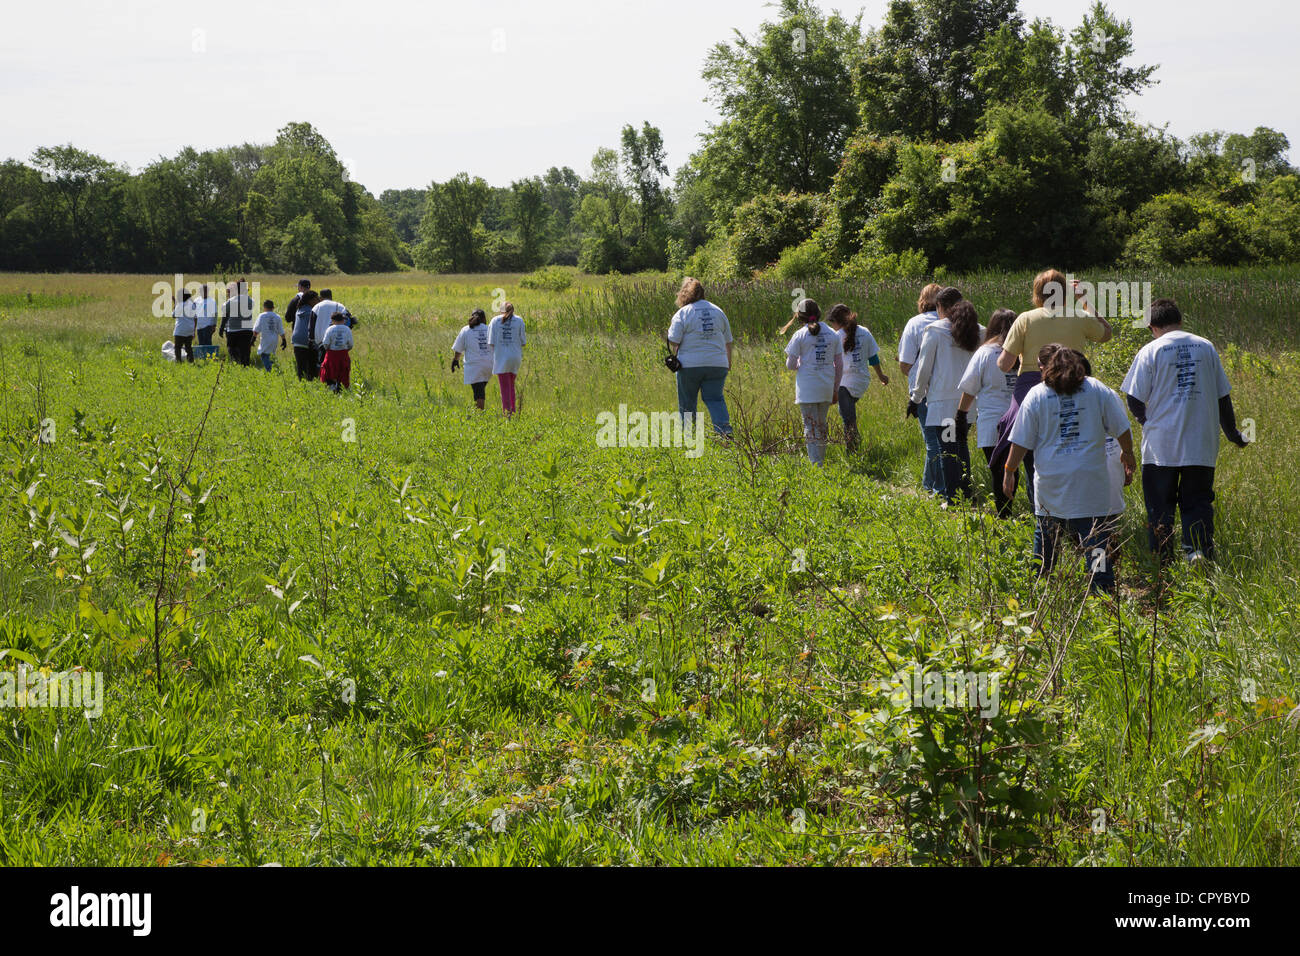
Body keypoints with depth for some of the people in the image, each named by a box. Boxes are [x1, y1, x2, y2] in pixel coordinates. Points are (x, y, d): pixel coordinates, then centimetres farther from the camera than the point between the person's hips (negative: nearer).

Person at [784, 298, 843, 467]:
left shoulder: (800, 335, -7)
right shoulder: (833, 334, 5)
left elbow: (790, 365, -5)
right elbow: (839, 364, 8)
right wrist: (835, 389, 15)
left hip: (807, 387, -4)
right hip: (826, 387, 4)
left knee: (811, 427, -2)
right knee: (821, 425, 17)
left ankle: (816, 465, -9)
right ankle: (821, 461, 24)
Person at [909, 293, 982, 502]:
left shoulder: (934, 331, -7)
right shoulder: (977, 331, 7)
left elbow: (924, 368, -4)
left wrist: (916, 398, 5)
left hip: (943, 401, -5)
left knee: (947, 449, -2)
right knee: (961, 446, 16)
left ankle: (952, 498, -4)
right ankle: (965, 494, 19)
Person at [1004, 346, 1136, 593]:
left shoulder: (1036, 395, 0)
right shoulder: (1097, 390, 3)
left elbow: (1021, 441, 1)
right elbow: (1122, 429, 7)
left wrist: (1009, 470, 12)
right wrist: (1128, 455, 24)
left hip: (1050, 482, 1)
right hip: (1091, 480, -1)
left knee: (1046, 536, 15)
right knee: (1096, 536, -4)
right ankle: (1102, 589, -12)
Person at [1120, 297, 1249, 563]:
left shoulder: (1149, 351, -4)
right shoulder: (1206, 347, 6)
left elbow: (1134, 400, -3)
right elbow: (1222, 396, 11)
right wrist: (1233, 433, 23)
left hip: (1161, 445, -2)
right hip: (1201, 444, 2)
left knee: (1159, 505, 8)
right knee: (1197, 502, 7)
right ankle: (1200, 550, -14)